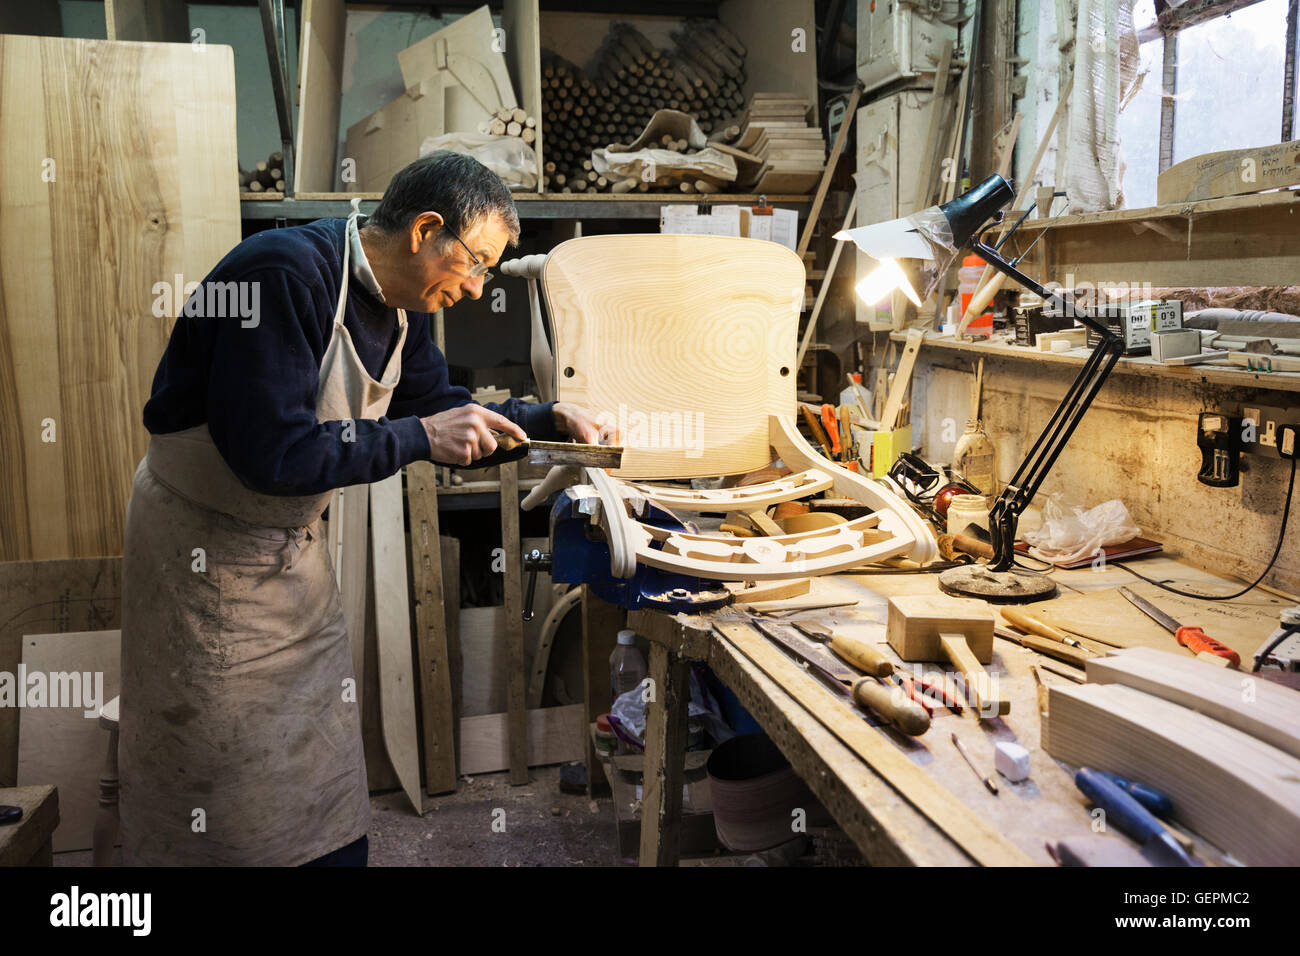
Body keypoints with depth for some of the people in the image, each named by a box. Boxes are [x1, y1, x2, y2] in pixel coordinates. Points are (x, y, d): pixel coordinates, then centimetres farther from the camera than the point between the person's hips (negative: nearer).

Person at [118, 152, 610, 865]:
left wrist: (549, 420, 0)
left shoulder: (400, 306, 0)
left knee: (326, 762, 14)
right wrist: (421, 436, -27)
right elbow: (270, 452, -32)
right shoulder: (286, 274, -27)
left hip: (295, 543, 8)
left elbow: (442, 410, 12)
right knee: (214, 792, 7)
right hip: (203, 549, -7)